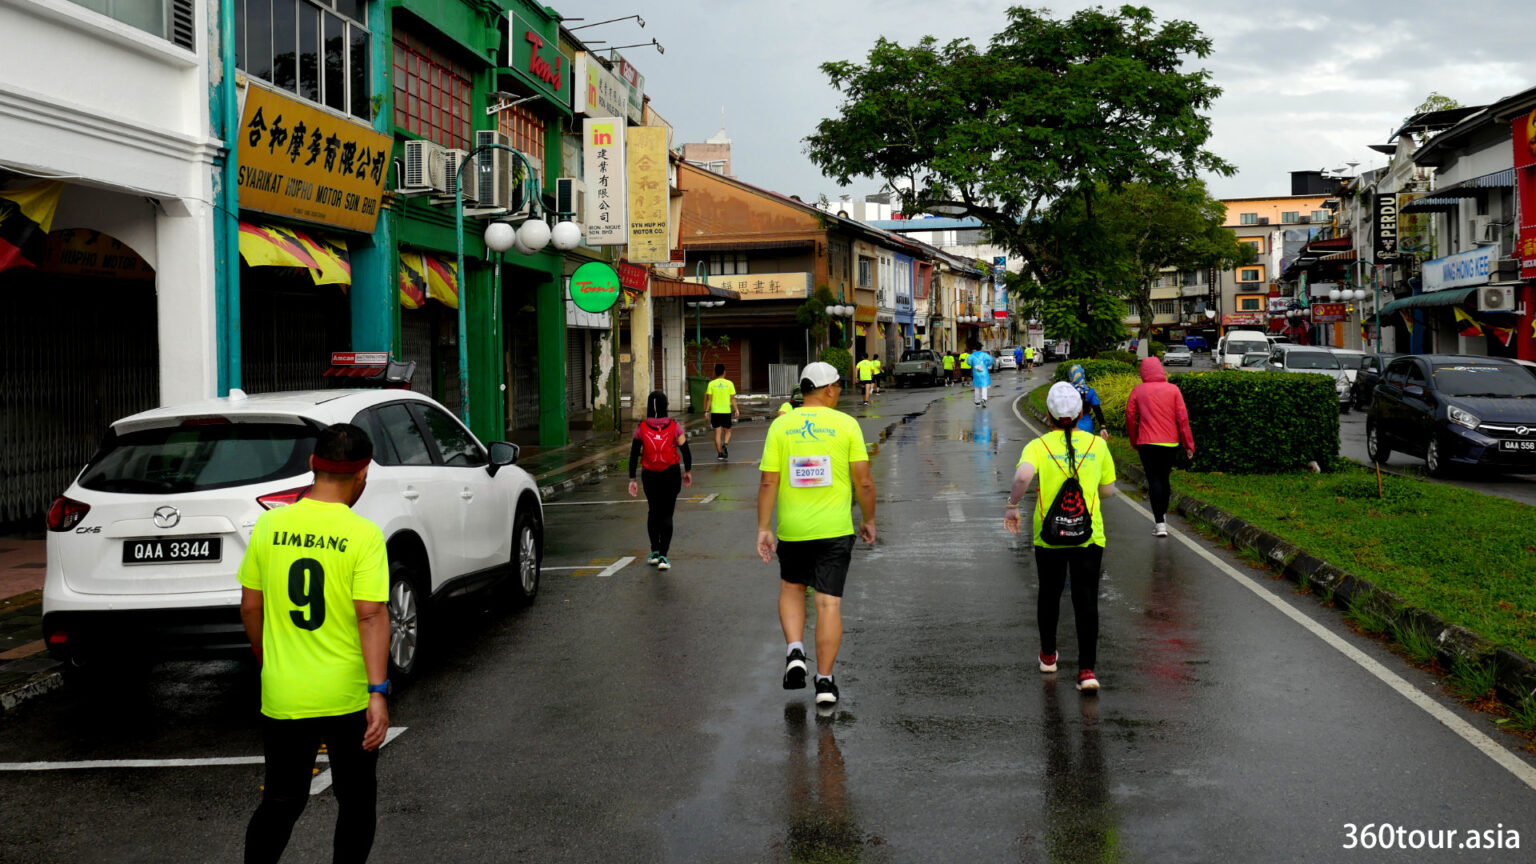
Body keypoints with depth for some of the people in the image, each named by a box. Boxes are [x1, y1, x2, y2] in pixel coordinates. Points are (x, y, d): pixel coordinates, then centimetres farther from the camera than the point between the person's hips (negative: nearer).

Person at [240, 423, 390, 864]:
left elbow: (250, 606, 6)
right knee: (356, 803, 15)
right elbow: (372, 615, -18)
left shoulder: (269, 526, -1)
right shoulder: (363, 535, -13)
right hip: (347, 696, -3)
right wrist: (378, 693, -18)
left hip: (283, 696, 3)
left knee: (280, 803, 16)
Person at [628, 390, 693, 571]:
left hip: (649, 475, 1)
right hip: (671, 475, -1)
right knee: (667, 514, 4)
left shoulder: (641, 428, -6)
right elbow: (685, 451, -4)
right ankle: (663, 556, -4)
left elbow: (634, 455, -5)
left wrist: (632, 480, 2)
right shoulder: (674, 427, -8)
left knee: (653, 512, 20)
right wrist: (688, 472, 12)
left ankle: (654, 552, 24)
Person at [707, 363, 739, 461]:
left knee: (717, 433, 5)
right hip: (726, 411, 0)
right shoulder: (729, 383, -3)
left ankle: (720, 454, 3)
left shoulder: (711, 384, -2)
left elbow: (709, 399, -3)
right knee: (727, 431, 14)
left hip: (715, 411, 0)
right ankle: (725, 445, -14)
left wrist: (707, 411, 3)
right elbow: (732, 398, -3)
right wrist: (736, 410, 4)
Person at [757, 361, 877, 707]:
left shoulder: (780, 426, 0)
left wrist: (764, 529, 1)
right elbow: (864, 481, -5)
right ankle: (824, 681, 3)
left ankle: (794, 652, 4)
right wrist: (869, 520, 8)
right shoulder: (846, 425, -3)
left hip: (792, 529, 2)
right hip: (834, 529, -2)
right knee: (829, 602, 2)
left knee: (791, 588, 23)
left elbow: (768, 483, -4)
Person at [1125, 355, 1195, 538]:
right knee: (1164, 478, 18)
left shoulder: (1138, 391, -2)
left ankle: (1159, 523, -10)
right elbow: (1182, 418, -1)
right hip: (1170, 443, 2)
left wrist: (1134, 442, 14)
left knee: (1154, 480, -1)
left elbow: (1130, 417, 1)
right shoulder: (1173, 389, 0)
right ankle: (1162, 515, 32)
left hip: (1147, 444, -2)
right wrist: (1188, 444, 3)